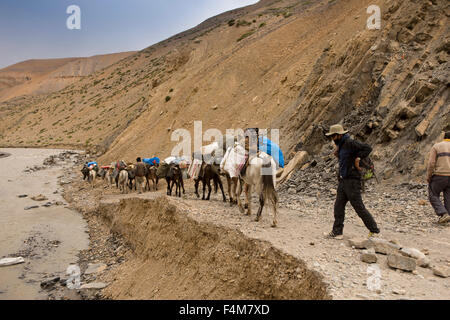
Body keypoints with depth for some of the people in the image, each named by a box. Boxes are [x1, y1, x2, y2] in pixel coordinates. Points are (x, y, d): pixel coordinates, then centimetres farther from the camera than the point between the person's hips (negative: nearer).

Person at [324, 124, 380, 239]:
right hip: (343, 180, 10)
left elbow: (368, 148, -20)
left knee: (359, 207, -3)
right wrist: (338, 154, 10)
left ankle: (375, 231, 9)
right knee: (338, 206, 9)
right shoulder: (341, 145, 15)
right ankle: (337, 232, 16)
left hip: (352, 181, -10)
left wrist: (357, 158, -19)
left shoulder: (350, 142, -14)